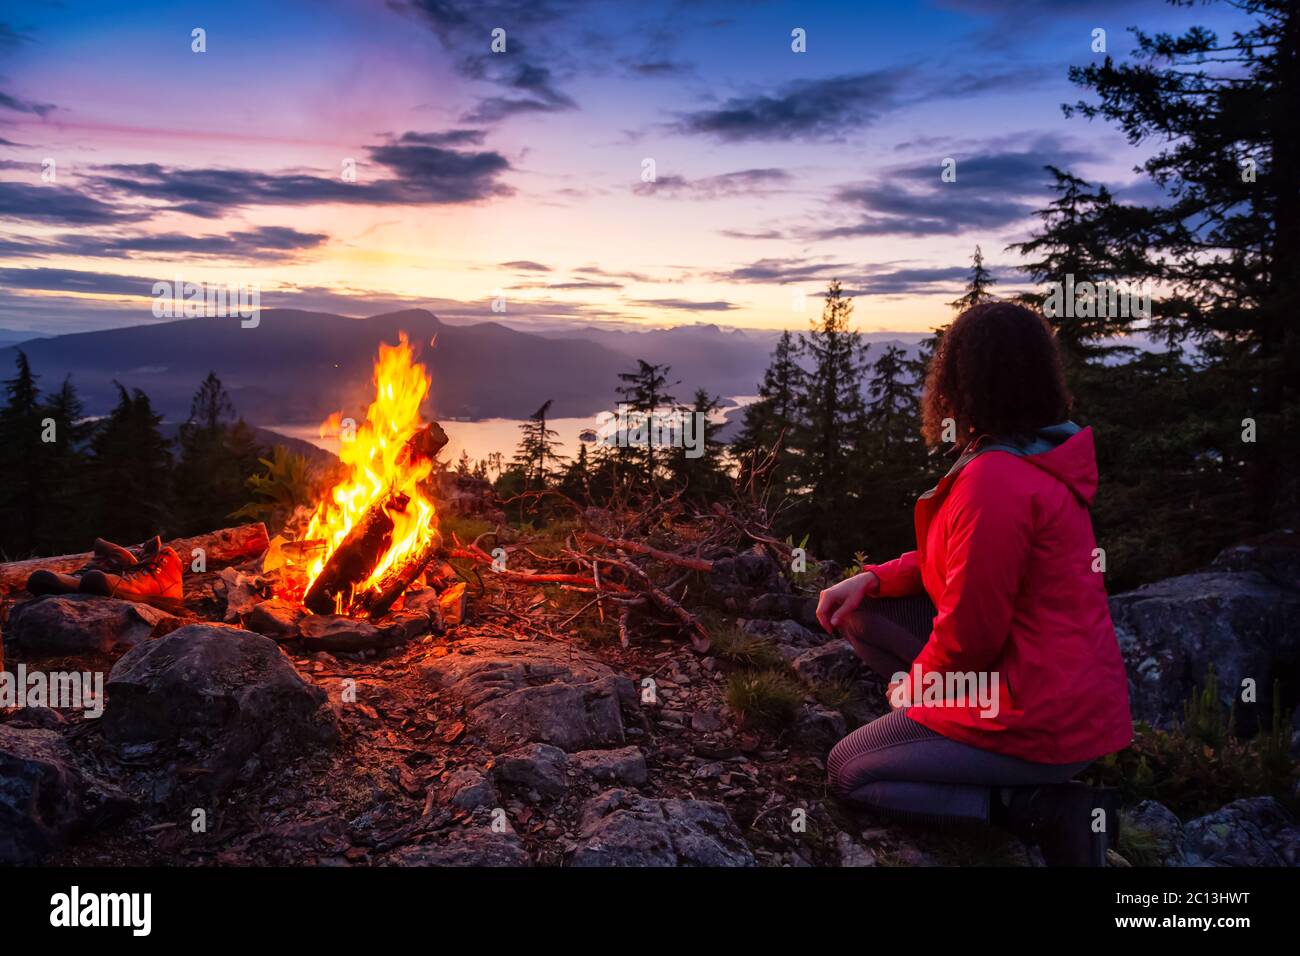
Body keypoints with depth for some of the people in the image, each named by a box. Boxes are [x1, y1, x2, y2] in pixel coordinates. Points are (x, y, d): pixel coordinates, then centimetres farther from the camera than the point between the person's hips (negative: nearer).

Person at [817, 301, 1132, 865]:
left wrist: (916, 686, -2)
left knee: (847, 773, 6)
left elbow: (970, 630, -22)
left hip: (1040, 719, -9)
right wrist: (873, 579, 3)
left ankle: (1047, 809, -3)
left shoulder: (994, 481, -27)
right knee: (862, 610, 13)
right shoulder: (1042, 456, 4)